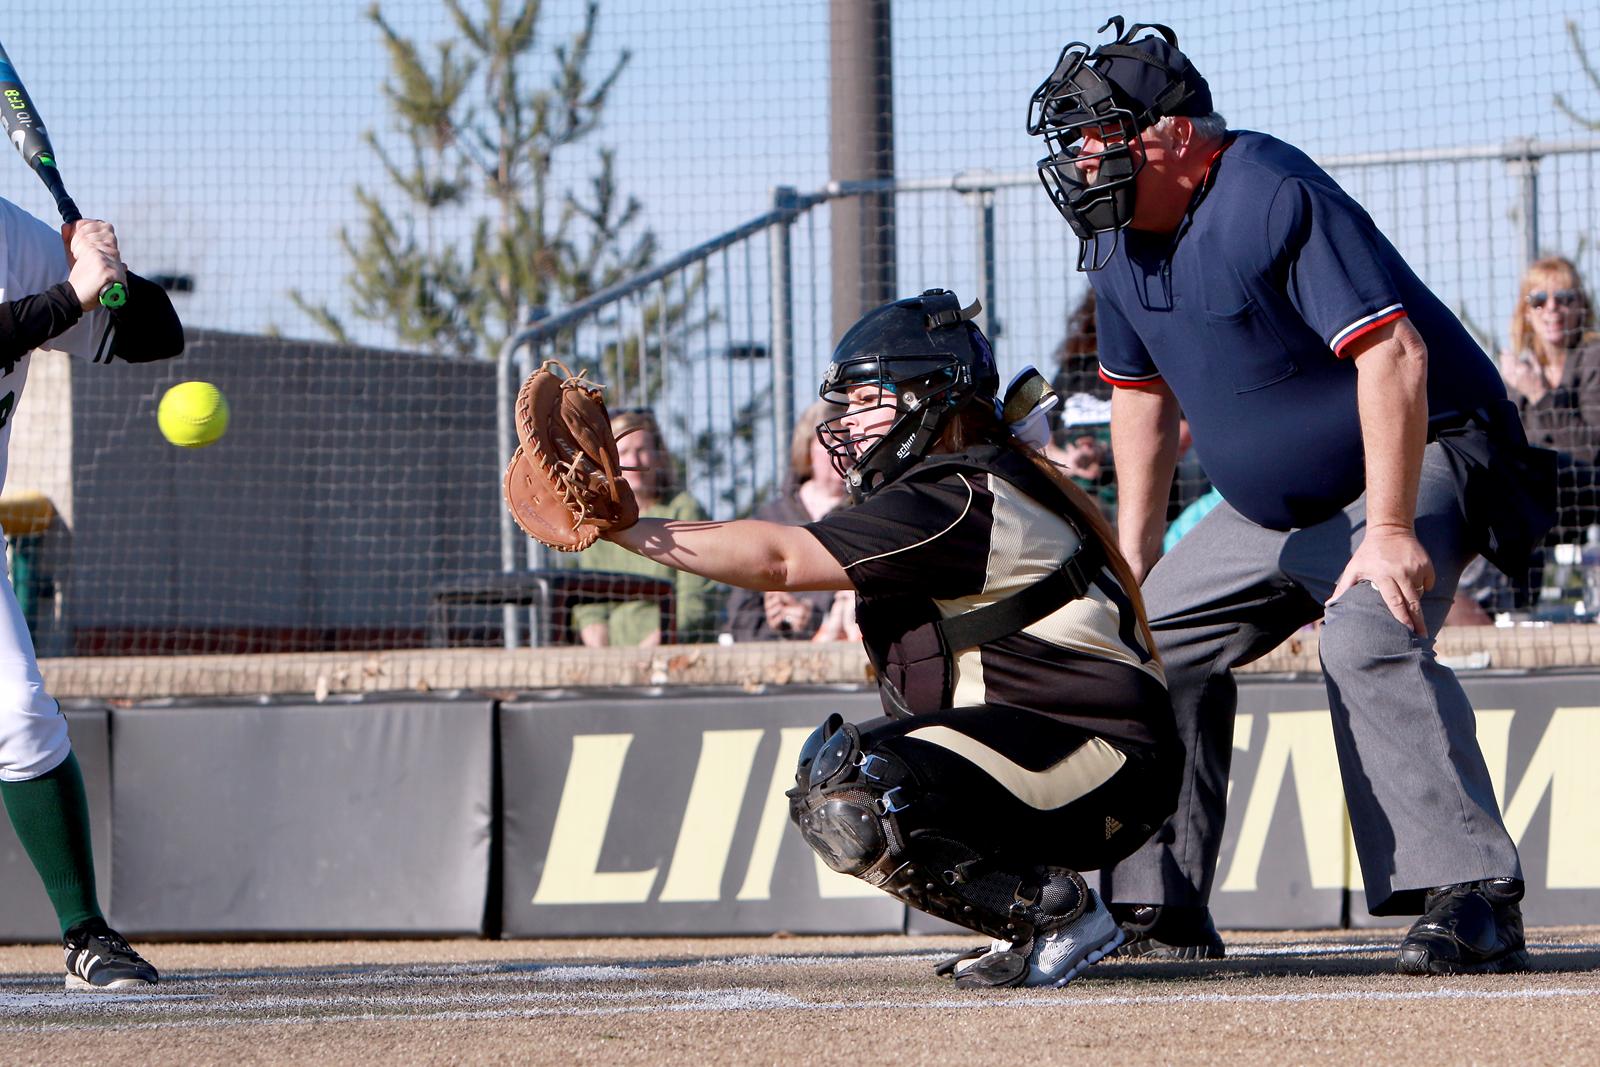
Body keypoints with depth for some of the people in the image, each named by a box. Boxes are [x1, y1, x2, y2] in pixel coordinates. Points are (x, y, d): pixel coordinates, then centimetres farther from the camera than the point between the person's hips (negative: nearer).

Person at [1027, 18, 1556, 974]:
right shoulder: (1124, 240, 4)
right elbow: (1144, 392, 18)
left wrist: (1389, 532, -35)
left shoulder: (1271, 196, -24)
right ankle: (1160, 906, 17)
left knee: (1366, 639, -33)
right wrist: (1133, 560, 13)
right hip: (1273, 509, 10)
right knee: (1154, 641, 11)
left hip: (1421, 464, -10)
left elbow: (1393, 355, -30)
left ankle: (1472, 900, -38)